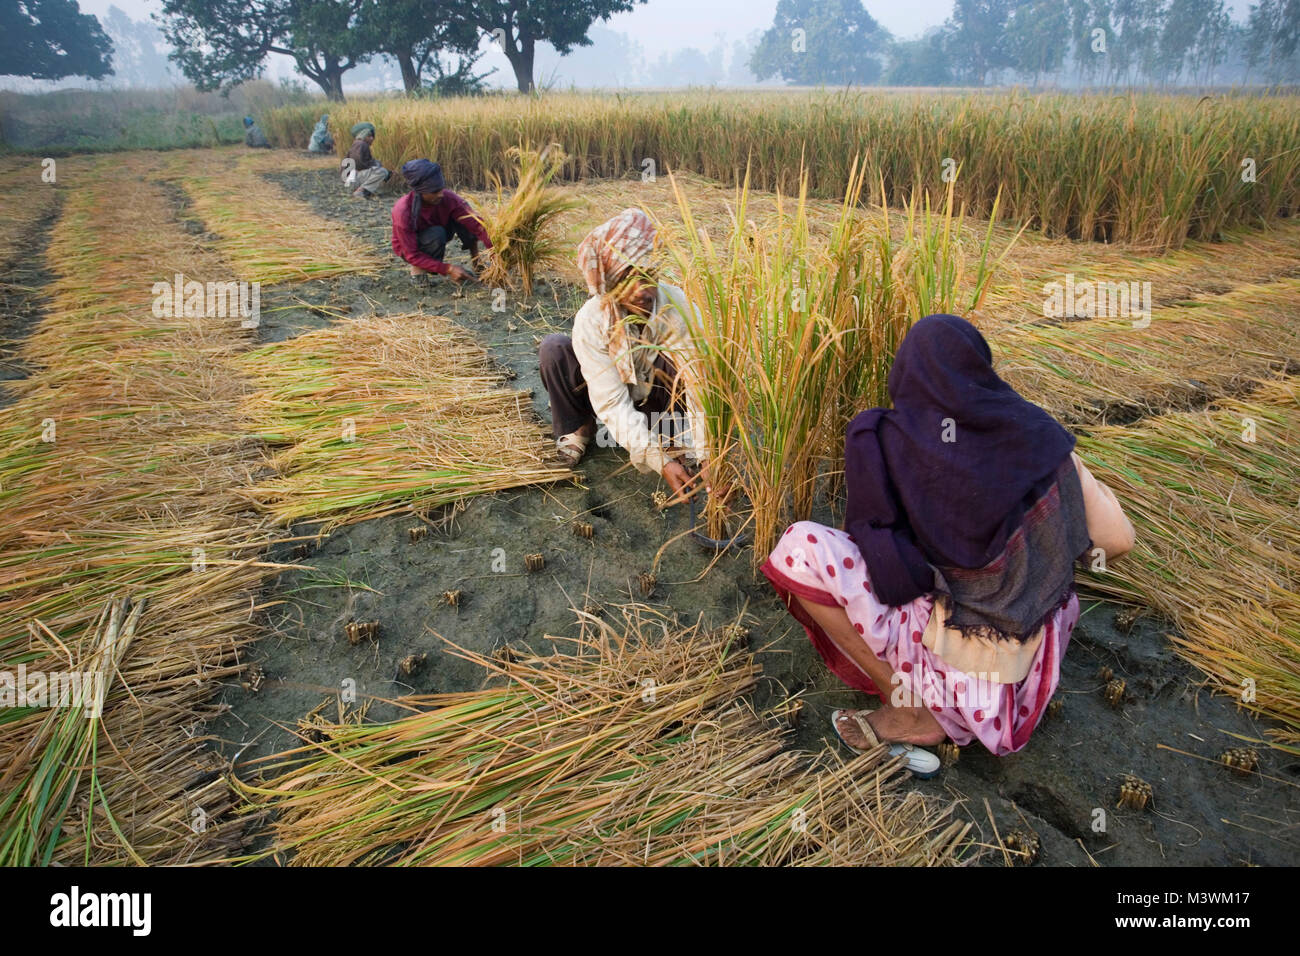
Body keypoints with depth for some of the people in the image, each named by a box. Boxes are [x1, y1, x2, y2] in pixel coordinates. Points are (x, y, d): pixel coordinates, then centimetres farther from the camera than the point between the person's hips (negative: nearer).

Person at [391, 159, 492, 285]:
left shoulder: (447, 197, -26)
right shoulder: (403, 212, -34)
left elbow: (477, 223, -28)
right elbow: (412, 255, -31)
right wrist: (448, 269, -39)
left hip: (437, 241, 4)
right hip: (410, 246, -4)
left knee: (469, 217, -22)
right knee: (437, 234, -37)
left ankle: (476, 260, -6)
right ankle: (418, 269, -11)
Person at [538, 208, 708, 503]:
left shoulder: (678, 307, -32)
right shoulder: (591, 321, -31)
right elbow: (612, 404, -33)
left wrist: (707, 457, -48)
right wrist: (661, 462, -42)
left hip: (658, 396, -1)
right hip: (612, 394, 1)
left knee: (675, 361, -36)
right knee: (554, 349, -26)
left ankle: (666, 433, -9)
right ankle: (577, 428, -1)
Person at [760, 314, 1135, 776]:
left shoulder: (878, 438, -15)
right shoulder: (1037, 435, -5)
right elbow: (1118, 539, 1)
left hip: (943, 650, -5)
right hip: (1023, 665, 5)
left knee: (800, 547, -7)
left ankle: (910, 710, -3)